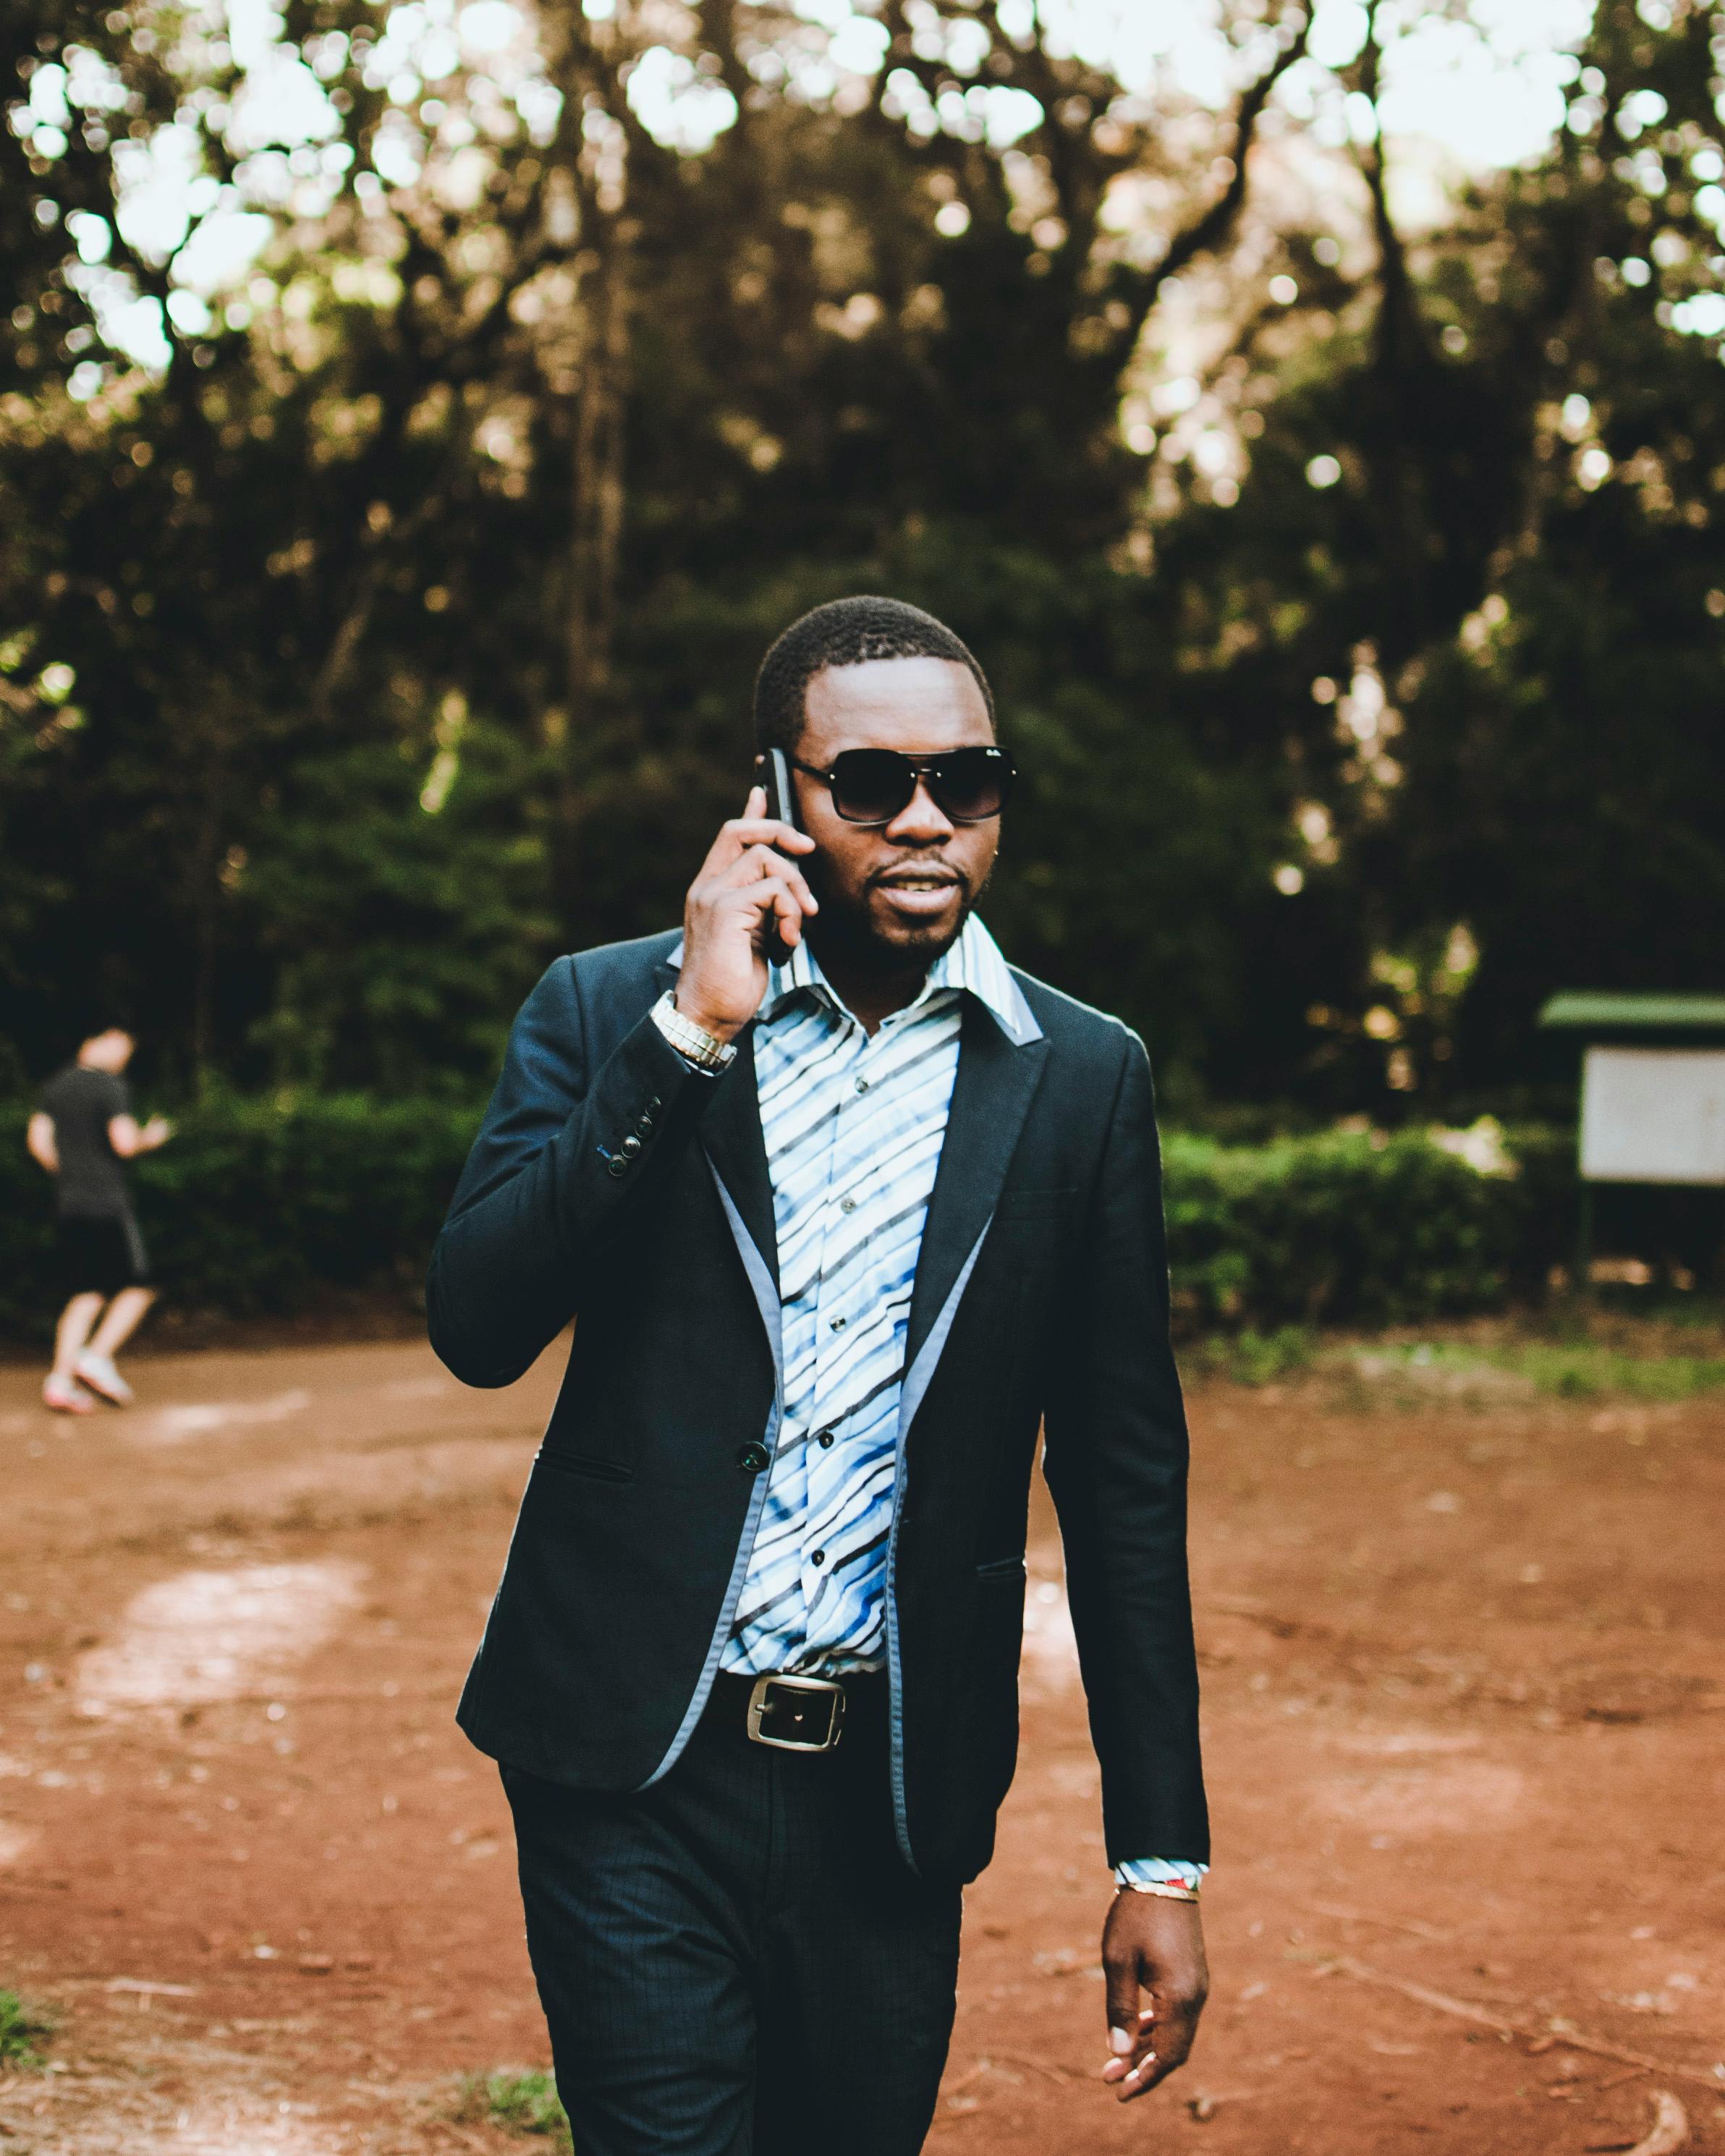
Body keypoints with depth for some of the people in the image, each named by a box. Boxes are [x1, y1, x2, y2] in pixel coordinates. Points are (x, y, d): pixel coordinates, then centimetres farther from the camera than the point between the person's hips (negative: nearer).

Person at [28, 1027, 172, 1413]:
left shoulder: (56, 1086, 10)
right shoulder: (111, 1086, -11)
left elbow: (38, 1139, 9)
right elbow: (124, 1143, -19)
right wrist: (150, 1138, 1)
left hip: (69, 1205, 7)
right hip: (109, 1204, -7)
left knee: (86, 1295, 11)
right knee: (137, 1288, 4)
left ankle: (60, 1380, 2)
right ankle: (98, 1357, -11)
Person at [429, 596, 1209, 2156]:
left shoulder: (1083, 1078, 3)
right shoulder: (609, 1012, 1)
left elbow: (1125, 1485, 5)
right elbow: (478, 1327, -12)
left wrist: (1163, 1855, 3)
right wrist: (690, 1029, -17)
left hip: (890, 1794, 2)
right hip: (636, 1778, -2)